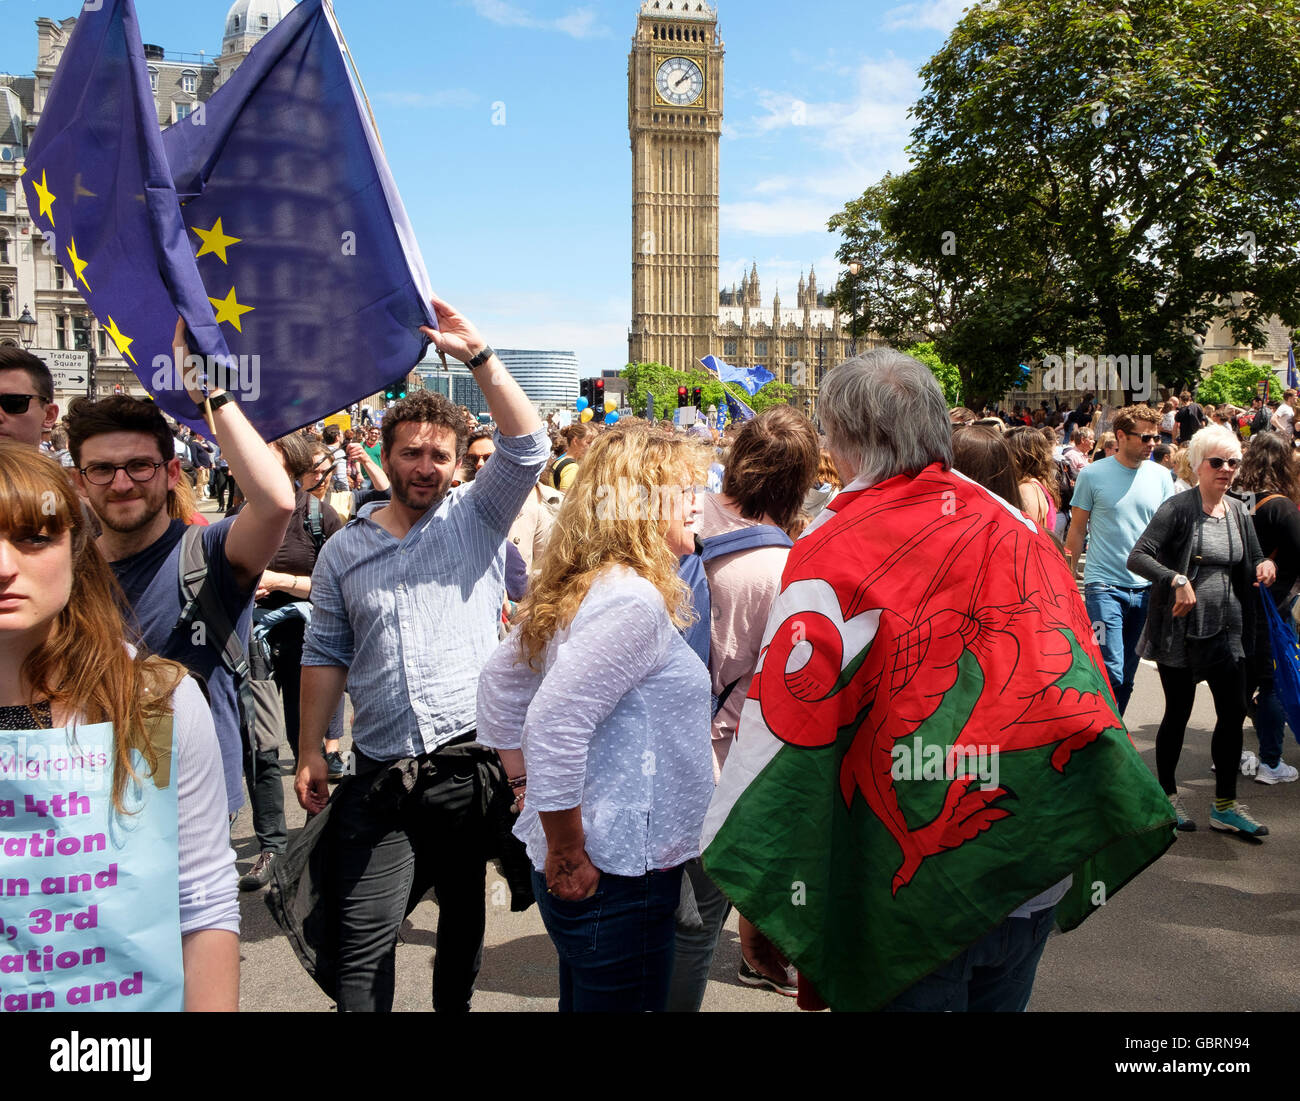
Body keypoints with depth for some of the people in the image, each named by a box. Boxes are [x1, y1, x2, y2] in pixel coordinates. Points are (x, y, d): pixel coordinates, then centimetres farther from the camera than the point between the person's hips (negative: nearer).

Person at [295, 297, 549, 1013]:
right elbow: (325, 656, 10)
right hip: (379, 773, 1)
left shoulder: (477, 518, 3)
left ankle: (454, 1007, 37)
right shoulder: (344, 551, 8)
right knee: (363, 939, -1)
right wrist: (310, 754, 7)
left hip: (469, 759, -1)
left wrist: (477, 355, -18)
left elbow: (527, 447, -13)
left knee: (463, 910, 17)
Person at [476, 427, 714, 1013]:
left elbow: (500, 679, 16)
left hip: (585, 867, 9)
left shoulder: (576, 591, 8)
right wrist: (567, 855, -20)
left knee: (586, 998, 25)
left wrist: (527, 784, 17)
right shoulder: (636, 601, -22)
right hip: (618, 876, -9)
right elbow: (554, 723, -29)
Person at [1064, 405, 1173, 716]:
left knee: (1127, 676, 12)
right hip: (1104, 585, -4)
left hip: (1146, 588, 4)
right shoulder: (1093, 474, -3)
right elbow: (1077, 529, 1)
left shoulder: (1161, 477, 7)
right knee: (1111, 674, -12)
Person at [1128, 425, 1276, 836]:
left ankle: (1225, 805, 18)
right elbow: (1138, 557, -19)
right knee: (1178, 713, 6)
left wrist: (1266, 565, -4)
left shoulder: (1238, 512, 8)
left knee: (1234, 712, 6)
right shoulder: (1178, 508, -11)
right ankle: (1167, 794, 24)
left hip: (1226, 628, 6)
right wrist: (1177, 580, -31)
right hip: (1180, 628, -6)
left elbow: (1252, 563, 18)